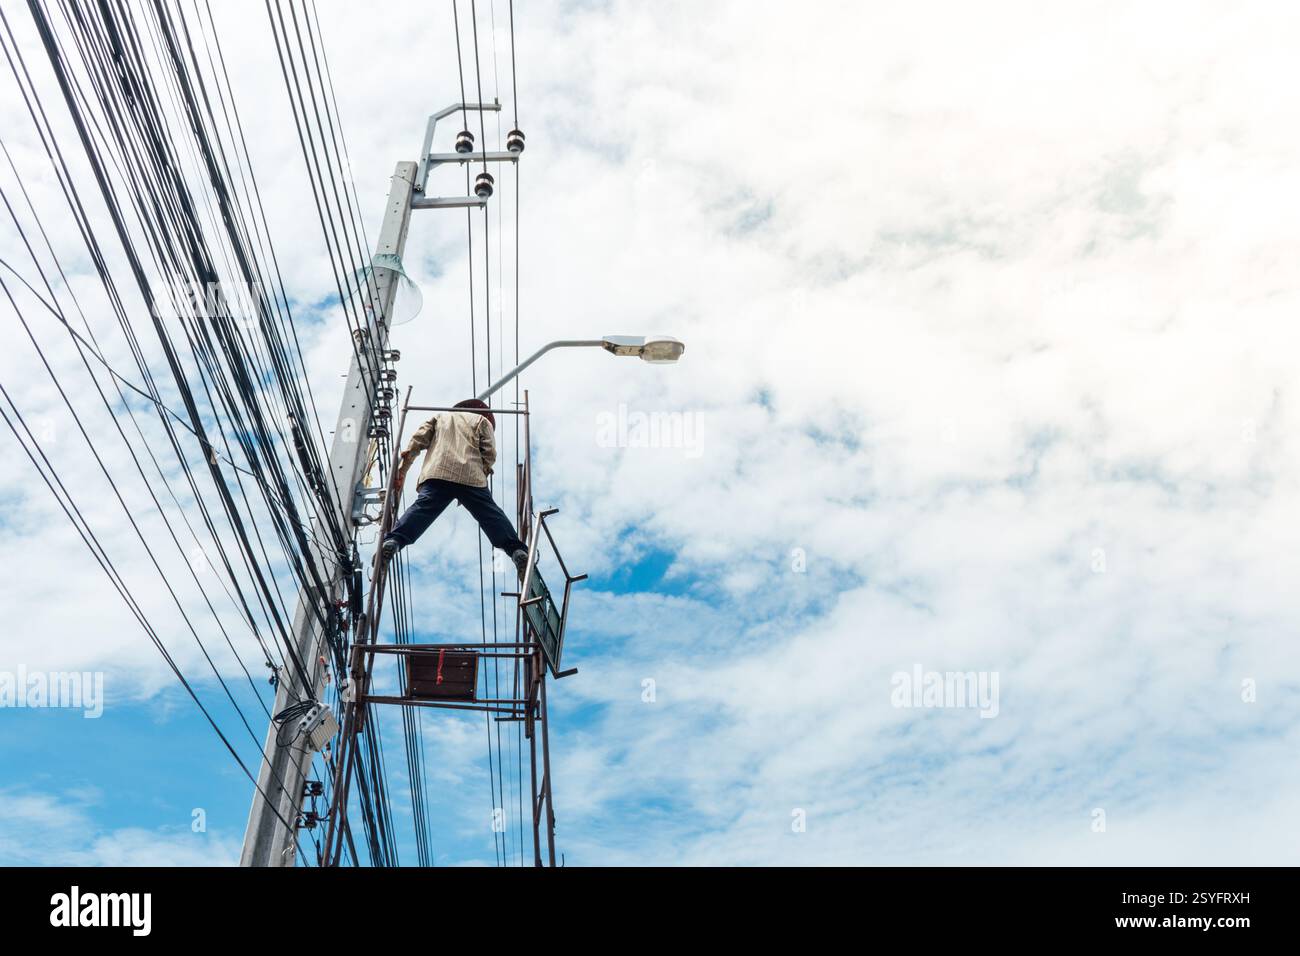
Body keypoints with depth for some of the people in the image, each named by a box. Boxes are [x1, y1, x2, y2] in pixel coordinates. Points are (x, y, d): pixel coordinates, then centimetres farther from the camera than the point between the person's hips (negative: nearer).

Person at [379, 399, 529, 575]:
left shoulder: (441, 416, 34)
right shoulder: (483, 421, 28)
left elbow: (417, 441, 20)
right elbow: (490, 454, 11)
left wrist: (401, 470, 19)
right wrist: (482, 472, 25)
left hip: (437, 474, 1)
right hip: (470, 476, -1)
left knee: (421, 509, -11)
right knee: (491, 514, 1)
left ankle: (392, 542, -31)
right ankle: (517, 550, -10)